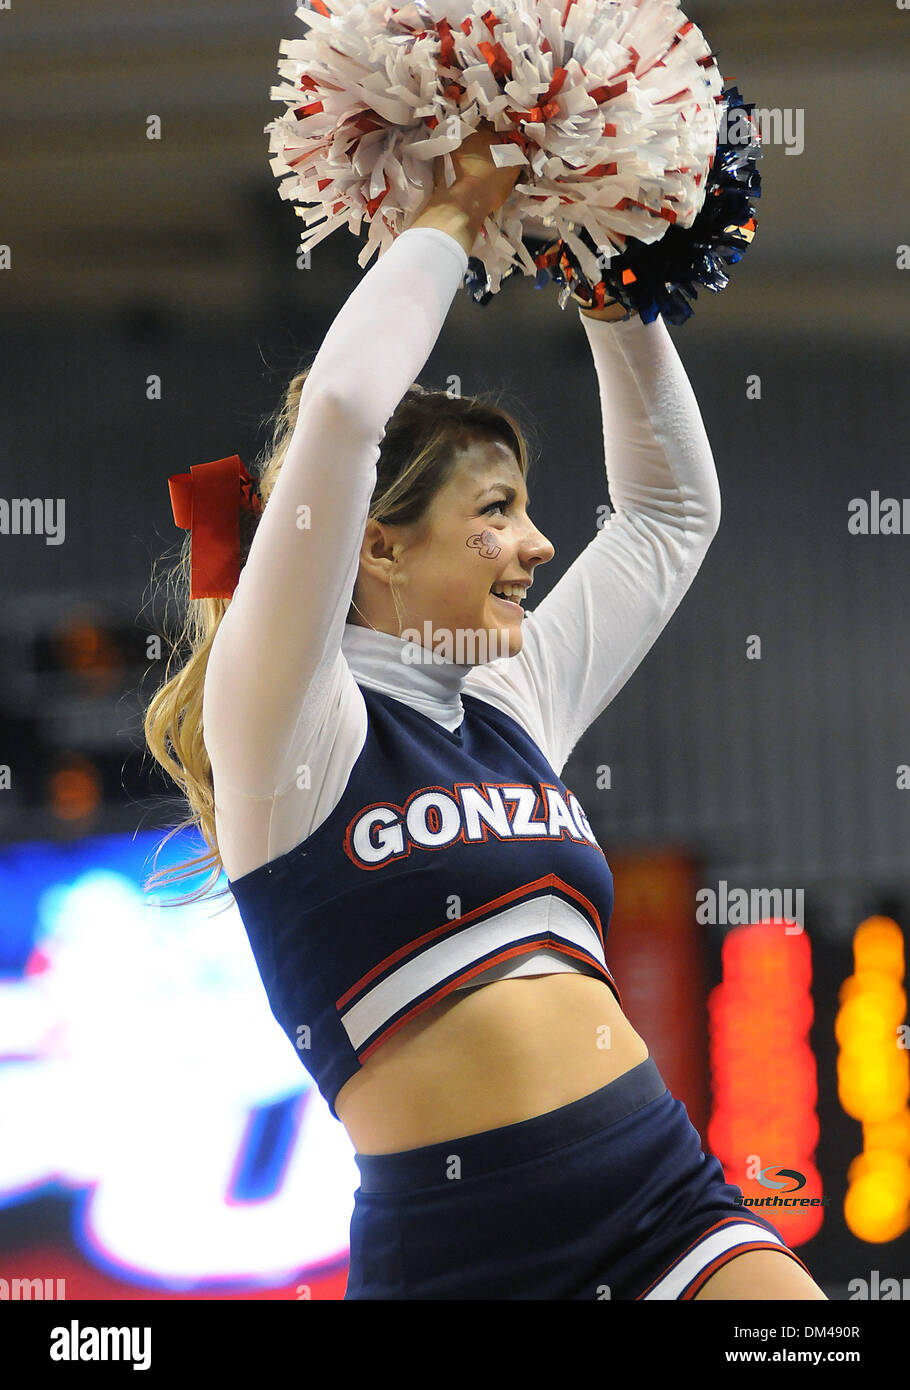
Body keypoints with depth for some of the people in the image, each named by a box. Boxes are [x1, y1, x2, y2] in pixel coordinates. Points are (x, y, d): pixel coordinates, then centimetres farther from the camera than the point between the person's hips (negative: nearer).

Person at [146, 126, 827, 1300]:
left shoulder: (515, 705, 18)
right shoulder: (289, 727, 0)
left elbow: (671, 508, 31)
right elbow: (340, 410, -12)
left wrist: (614, 289, 22)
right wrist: (452, 222, 1)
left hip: (668, 1204, 5)